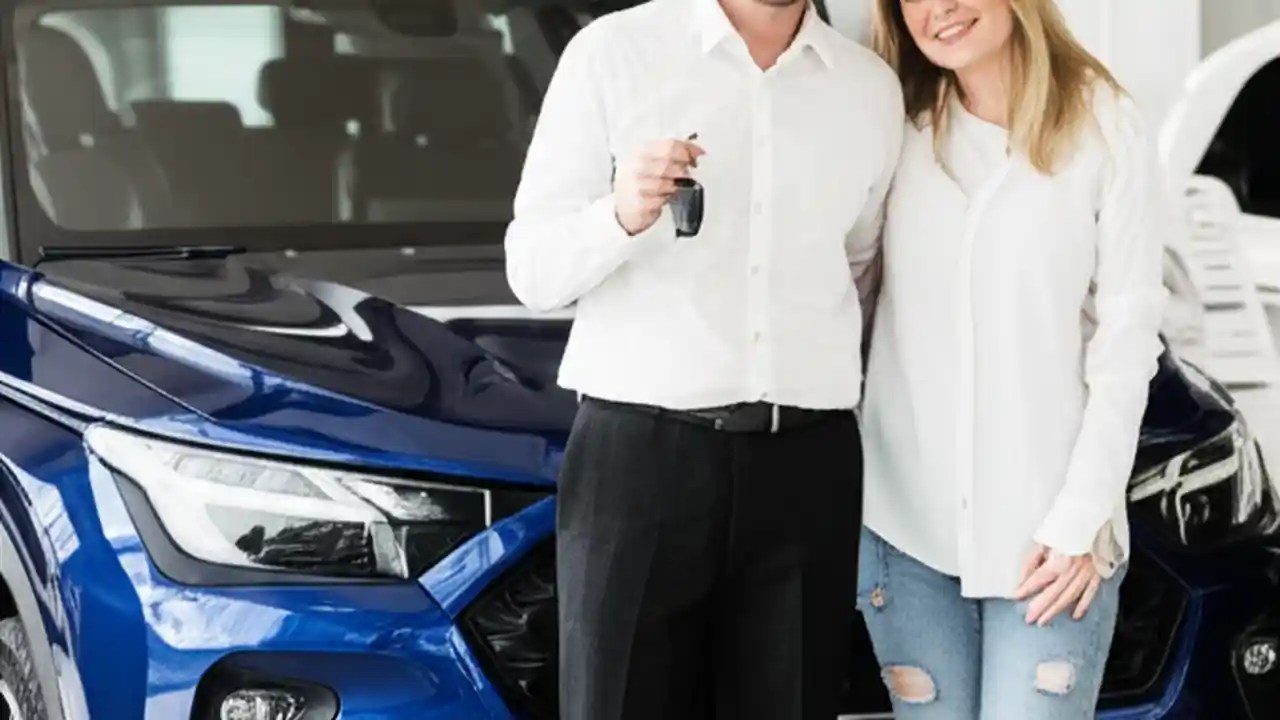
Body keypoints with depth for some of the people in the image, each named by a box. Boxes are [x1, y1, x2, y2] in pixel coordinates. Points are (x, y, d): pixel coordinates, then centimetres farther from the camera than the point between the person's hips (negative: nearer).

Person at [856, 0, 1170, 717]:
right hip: (905, 524, 3)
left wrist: (1079, 522, -10)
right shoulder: (897, 128, 5)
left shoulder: (1107, 127, -4)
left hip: (1047, 528, -3)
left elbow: (1126, 340, -4)